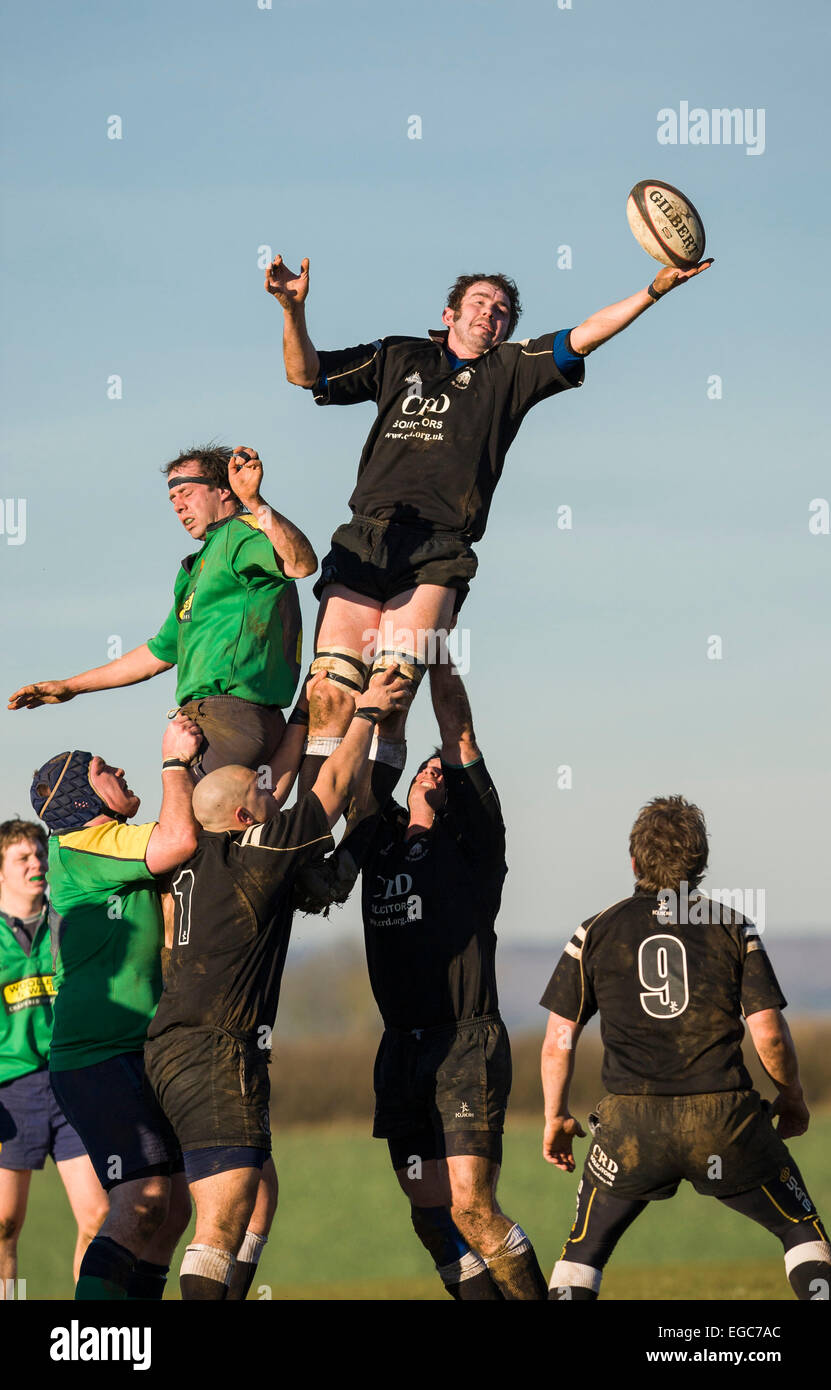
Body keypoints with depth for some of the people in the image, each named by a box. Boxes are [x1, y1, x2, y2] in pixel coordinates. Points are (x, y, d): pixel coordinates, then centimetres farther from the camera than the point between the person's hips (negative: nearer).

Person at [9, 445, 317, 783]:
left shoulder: (239, 535, -2)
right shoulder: (199, 568, 30)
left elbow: (303, 563, -25)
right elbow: (160, 653, 38)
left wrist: (255, 503, -38)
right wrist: (69, 687, 40)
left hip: (232, 719, -9)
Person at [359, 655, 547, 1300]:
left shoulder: (470, 838, 2)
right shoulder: (382, 836, 16)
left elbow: (459, 735, -4)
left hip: (467, 1047, -6)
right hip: (402, 1049, 6)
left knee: (470, 1205, -14)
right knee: (432, 1216, 2)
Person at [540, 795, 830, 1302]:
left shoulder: (597, 932, 6)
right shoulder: (734, 928, 4)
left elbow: (559, 1040, 6)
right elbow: (769, 1033, -2)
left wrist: (556, 1118, 20)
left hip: (631, 1124, 1)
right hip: (723, 1119, -1)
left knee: (585, 1250, 17)